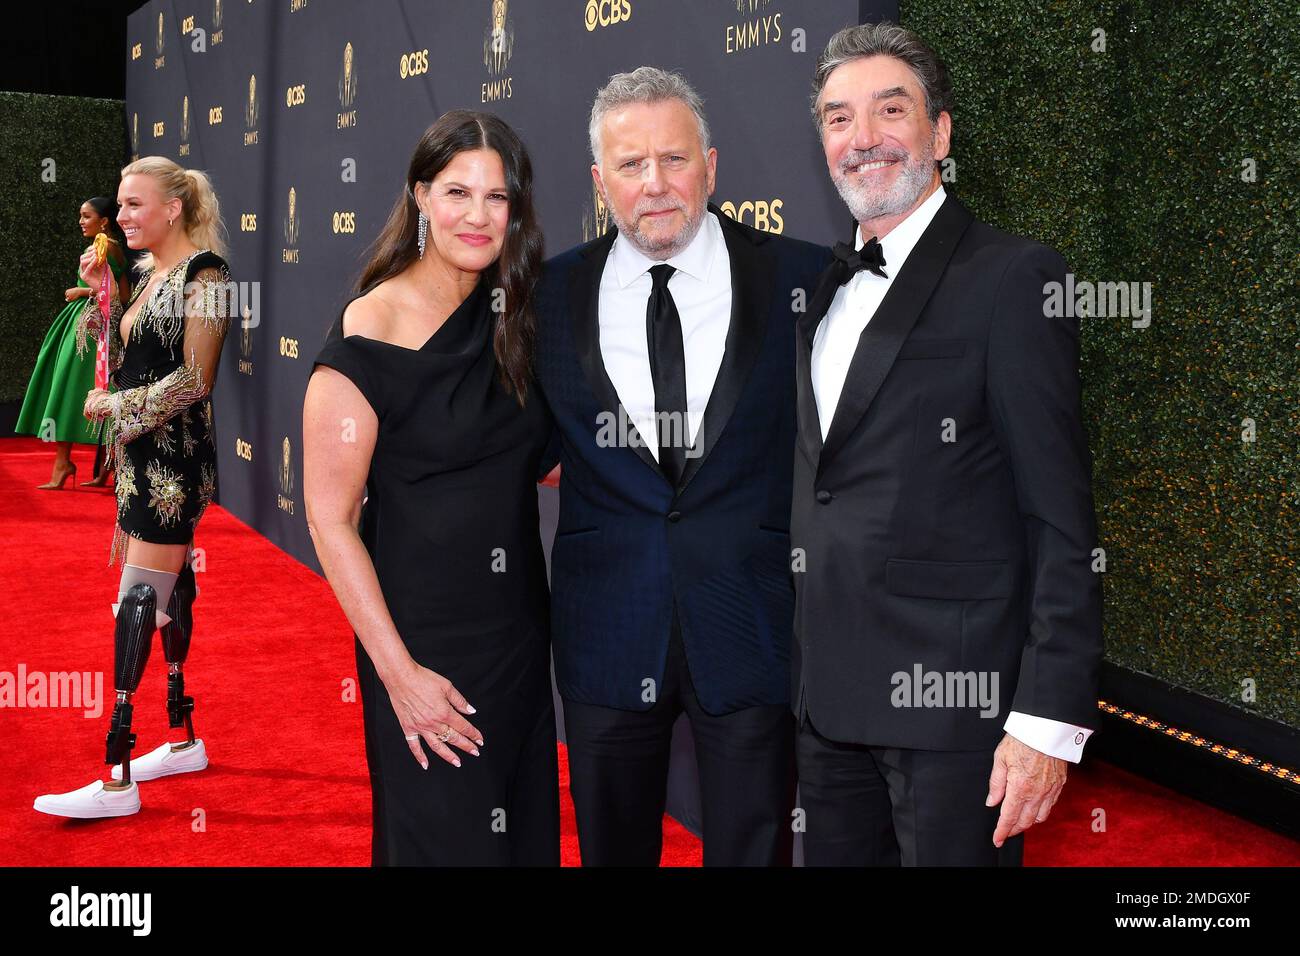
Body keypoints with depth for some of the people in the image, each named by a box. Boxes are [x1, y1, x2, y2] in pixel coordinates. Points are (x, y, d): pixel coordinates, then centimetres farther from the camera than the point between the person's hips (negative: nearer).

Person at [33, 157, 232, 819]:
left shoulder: (203, 273, -11)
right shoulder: (148, 274, 14)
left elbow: (195, 379, -16)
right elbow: (122, 360, 16)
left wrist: (113, 406, -8)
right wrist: (100, 292, 5)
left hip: (174, 458, -9)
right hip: (142, 457, 9)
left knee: (139, 603, -10)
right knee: (169, 591, 13)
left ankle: (118, 782, -8)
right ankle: (184, 740, 23)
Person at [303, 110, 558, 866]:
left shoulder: (514, 314, 1)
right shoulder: (369, 338, -17)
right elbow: (330, 519, -15)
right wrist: (398, 672, -17)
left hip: (520, 625, 6)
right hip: (425, 635, -6)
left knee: (526, 825, 19)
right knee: (440, 833, 11)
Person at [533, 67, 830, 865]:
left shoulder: (804, 281, -5)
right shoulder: (552, 293, 1)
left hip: (752, 628, -1)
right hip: (606, 639, 2)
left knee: (754, 848, 13)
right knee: (613, 849, 19)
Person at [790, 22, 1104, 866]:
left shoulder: (1012, 277, -9)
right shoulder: (826, 288, 13)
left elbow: (1062, 522, -13)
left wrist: (1049, 721, -16)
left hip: (952, 698, -6)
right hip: (828, 700, 7)